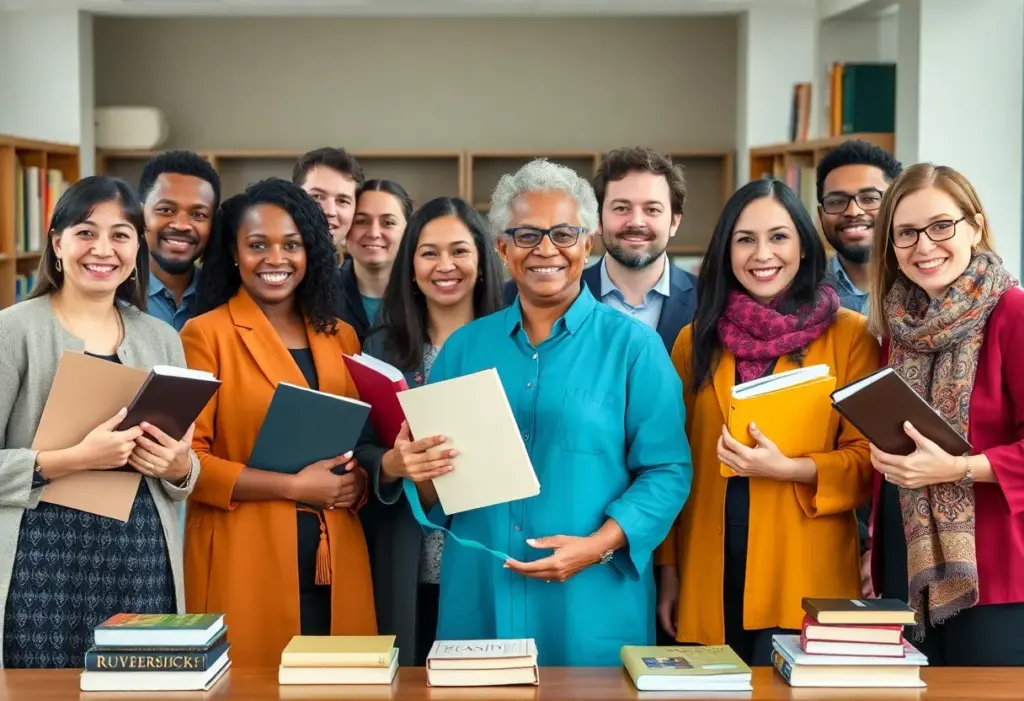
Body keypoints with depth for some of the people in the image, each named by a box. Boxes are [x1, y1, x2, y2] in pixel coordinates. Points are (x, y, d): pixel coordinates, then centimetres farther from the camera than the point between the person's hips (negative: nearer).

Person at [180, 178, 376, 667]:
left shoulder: (340, 337, 14)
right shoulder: (206, 334, -3)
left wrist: (359, 480, -1)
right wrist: (295, 486, -15)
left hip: (334, 564, 5)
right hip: (245, 563, -5)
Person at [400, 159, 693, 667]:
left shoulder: (633, 346, 0)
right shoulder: (465, 347, 9)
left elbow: (666, 471, -5)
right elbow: (433, 498, 11)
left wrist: (598, 546, -18)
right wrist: (422, 475, -11)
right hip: (480, 602, 3)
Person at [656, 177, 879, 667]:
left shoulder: (851, 335, 0)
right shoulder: (695, 340, 9)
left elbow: (870, 458, -2)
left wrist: (790, 469, -18)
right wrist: (668, 568, 8)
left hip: (803, 578, -3)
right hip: (709, 578, 3)